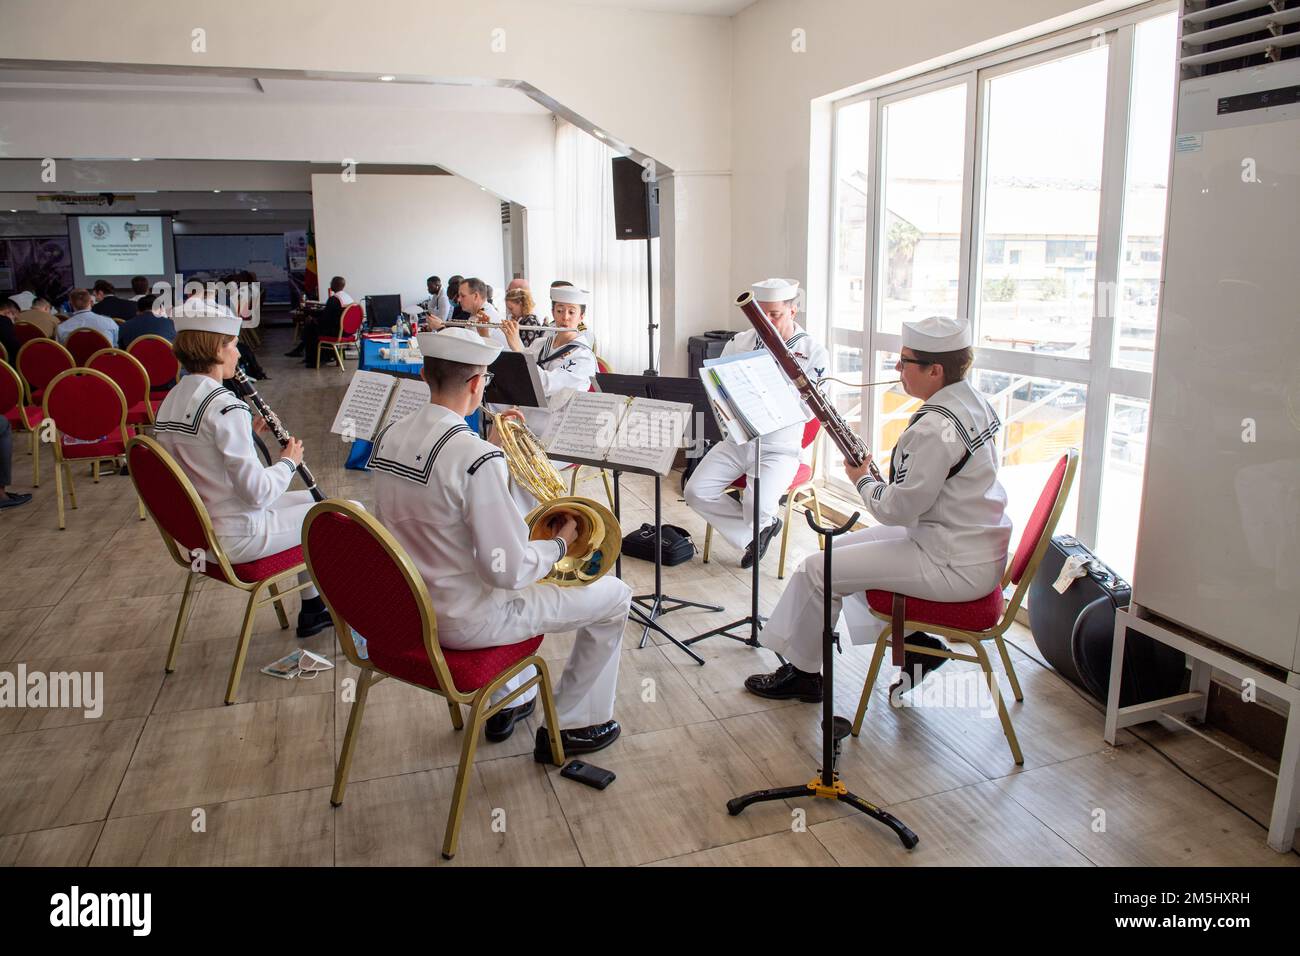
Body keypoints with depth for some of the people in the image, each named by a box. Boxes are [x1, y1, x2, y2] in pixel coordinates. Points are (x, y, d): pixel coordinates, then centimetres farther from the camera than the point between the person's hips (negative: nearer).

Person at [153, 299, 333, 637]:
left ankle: (312, 609, 31)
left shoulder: (170, 402, 3)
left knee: (311, 500, 26)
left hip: (197, 532, 9)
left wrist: (247, 433, 7)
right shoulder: (224, 406, -24)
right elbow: (257, 492, -25)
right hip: (236, 538, -9)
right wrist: (289, 461, -8)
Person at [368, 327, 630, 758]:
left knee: (520, 587, 35)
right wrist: (559, 543, -7)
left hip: (407, 609, 8)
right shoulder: (476, 457, -28)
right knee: (614, 596, 6)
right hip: (464, 623, -8)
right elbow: (509, 571, -27)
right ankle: (571, 726, 20)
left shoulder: (388, 438, -3)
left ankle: (509, 702, 42)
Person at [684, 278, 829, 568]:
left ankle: (760, 526, 10)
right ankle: (756, 533, 3)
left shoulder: (813, 353, -3)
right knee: (696, 492, -16)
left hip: (778, 449, -4)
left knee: (758, 505, -29)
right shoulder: (741, 342, 6)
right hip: (735, 440, 4)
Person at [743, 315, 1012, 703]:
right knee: (844, 547, 19)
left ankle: (803, 672, 15)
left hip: (955, 566, -10)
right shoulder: (971, 401, 5)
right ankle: (914, 642, 22)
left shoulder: (936, 427, -26)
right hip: (974, 544, 10)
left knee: (820, 569, -5)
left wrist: (862, 480, -3)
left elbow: (898, 509, -21)